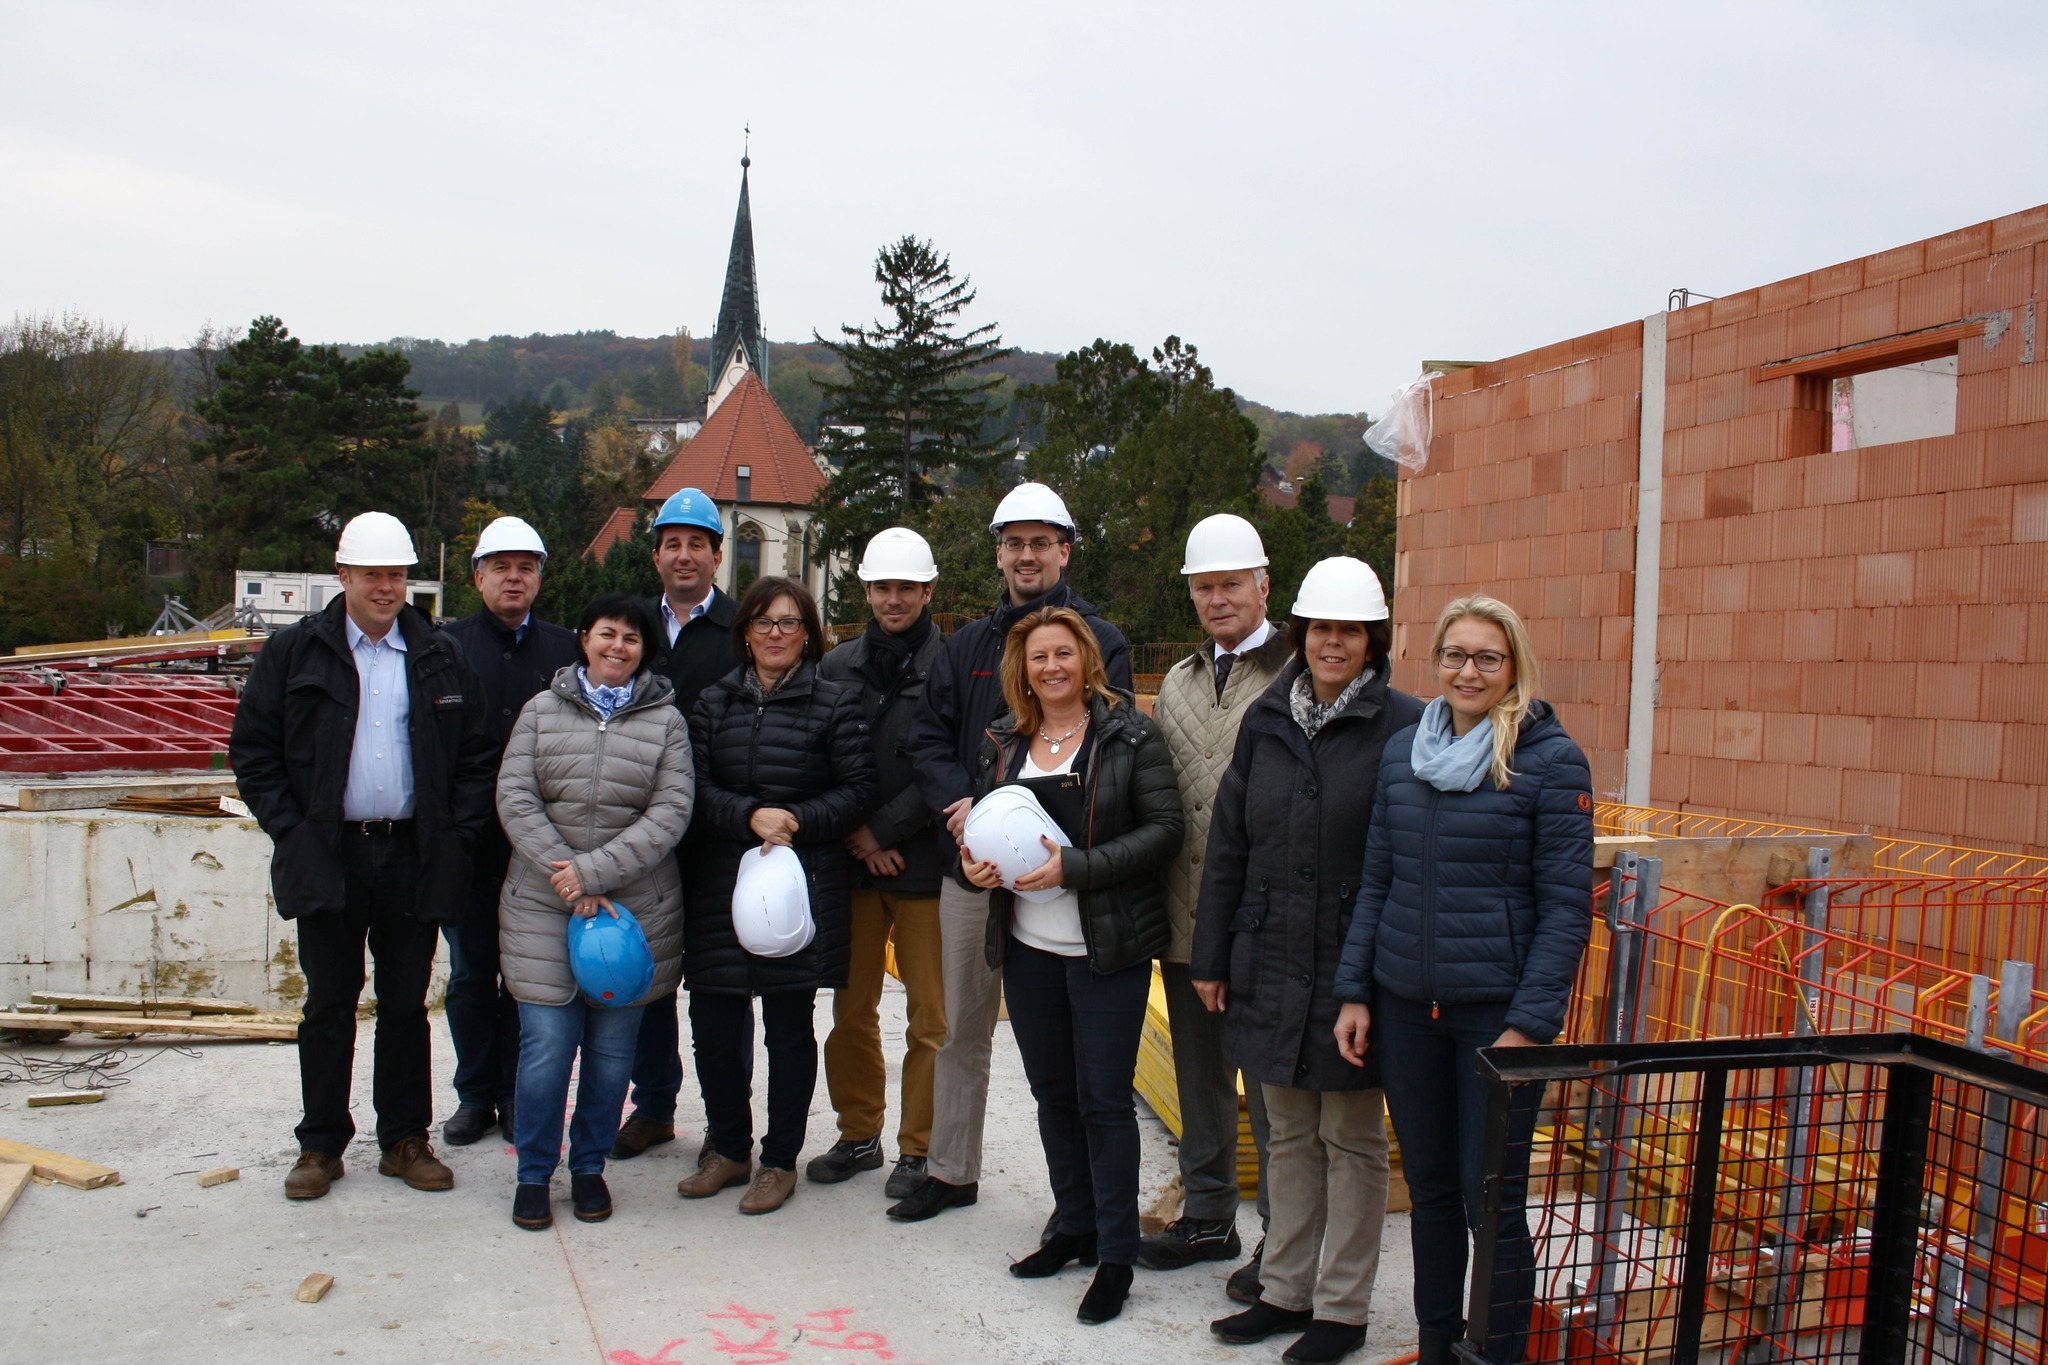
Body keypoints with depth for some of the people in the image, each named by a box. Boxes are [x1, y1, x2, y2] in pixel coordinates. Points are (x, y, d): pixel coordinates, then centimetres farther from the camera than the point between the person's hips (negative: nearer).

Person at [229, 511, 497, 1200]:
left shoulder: (440, 658, 6)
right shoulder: (294, 651, 3)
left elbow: (478, 755, 7)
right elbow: (252, 750, 3)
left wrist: (457, 834, -3)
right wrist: (290, 829, -5)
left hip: (414, 859, 1)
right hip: (327, 856, -1)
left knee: (405, 1007, 10)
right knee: (328, 1007, 8)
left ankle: (405, 1139, 21)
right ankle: (321, 1145, 20)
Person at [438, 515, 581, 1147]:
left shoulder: (567, 649, 5)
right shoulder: (446, 643, 3)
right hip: (467, 840, 0)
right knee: (470, 974, 10)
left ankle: (516, 1093, 21)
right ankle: (474, 1093, 24)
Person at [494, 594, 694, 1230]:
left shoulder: (666, 722, 3)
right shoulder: (542, 710, 6)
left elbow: (671, 813, -6)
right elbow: (515, 799, -1)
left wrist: (595, 871, -16)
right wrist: (567, 881, -12)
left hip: (636, 908, 0)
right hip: (544, 905, 0)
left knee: (613, 1046, 7)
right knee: (547, 1044, -1)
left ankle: (589, 1165, 26)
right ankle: (533, 1173, 17)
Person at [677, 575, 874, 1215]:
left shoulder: (835, 702, 2)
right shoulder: (715, 701, 10)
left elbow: (858, 791, -3)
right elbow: (694, 788, 1)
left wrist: (796, 821, -16)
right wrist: (750, 816, -15)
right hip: (719, 883, 3)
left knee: (789, 1027, 6)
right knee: (712, 1024, 5)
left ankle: (780, 1160, 21)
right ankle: (729, 1148, 26)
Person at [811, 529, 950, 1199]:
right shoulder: (838, 667, 9)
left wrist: (882, 833, -11)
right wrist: (856, 838, -4)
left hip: (925, 861, -4)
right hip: (853, 864, 4)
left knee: (929, 1017, 3)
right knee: (851, 1010, 11)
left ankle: (919, 1148, 16)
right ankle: (859, 1134, 27)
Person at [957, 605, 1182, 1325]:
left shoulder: (1129, 732, -7)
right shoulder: (1004, 743, 9)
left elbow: (1166, 826, -13)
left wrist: (1077, 867, -21)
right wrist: (973, 861, -5)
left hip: (1107, 948, -5)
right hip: (1029, 947, 5)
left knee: (1104, 1099, 0)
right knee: (1053, 1094, 15)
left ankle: (1115, 1256, 13)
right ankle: (1073, 1227, 31)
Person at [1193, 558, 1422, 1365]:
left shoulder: (1404, 726, -9)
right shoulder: (1266, 721, 6)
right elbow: (1228, 844, 9)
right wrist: (1211, 956, 8)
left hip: (1353, 967, -4)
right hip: (1270, 966, 5)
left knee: (1351, 1140, 10)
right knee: (1290, 1136, 17)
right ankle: (1286, 1290, 31)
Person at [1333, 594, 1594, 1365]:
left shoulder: (1551, 760, -7)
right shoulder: (1402, 751, 7)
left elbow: (1566, 905, -8)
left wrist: (1530, 1025, -13)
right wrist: (1354, 991, 6)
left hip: (1496, 1010, -4)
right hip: (1406, 1005, 4)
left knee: (1491, 1201, 1)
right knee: (1428, 1187, 15)